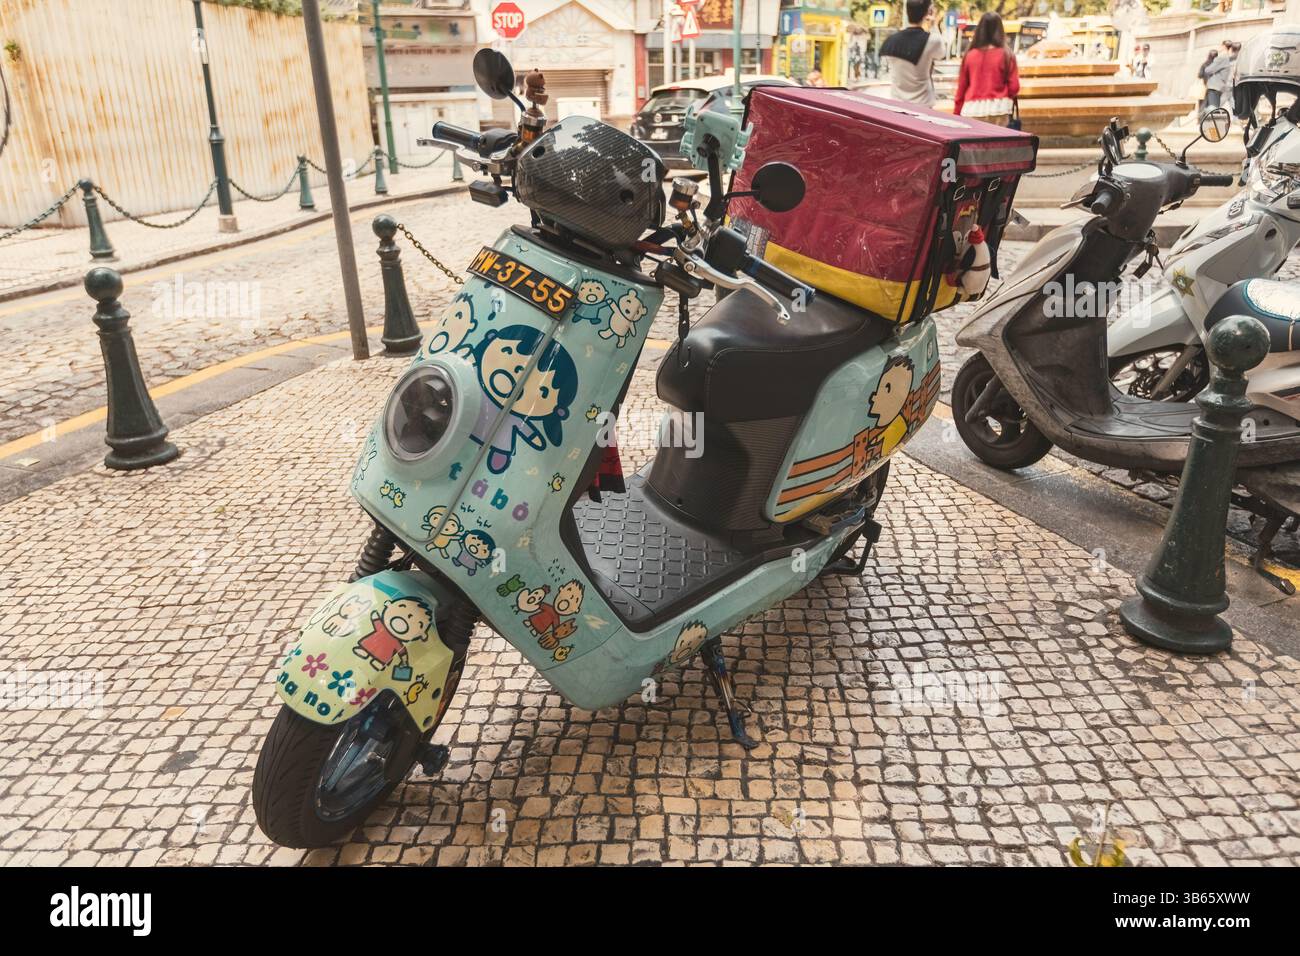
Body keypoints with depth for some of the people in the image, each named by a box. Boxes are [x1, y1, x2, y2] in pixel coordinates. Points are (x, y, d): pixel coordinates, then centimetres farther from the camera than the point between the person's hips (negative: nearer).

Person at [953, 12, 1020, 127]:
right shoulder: (1006, 55, -3)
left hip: (972, 110, 2)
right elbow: (1014, 87, -2)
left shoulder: (970, 55, 2)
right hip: (997, 109, -2)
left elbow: (961, 87, 7)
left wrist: (957, 113, 17)